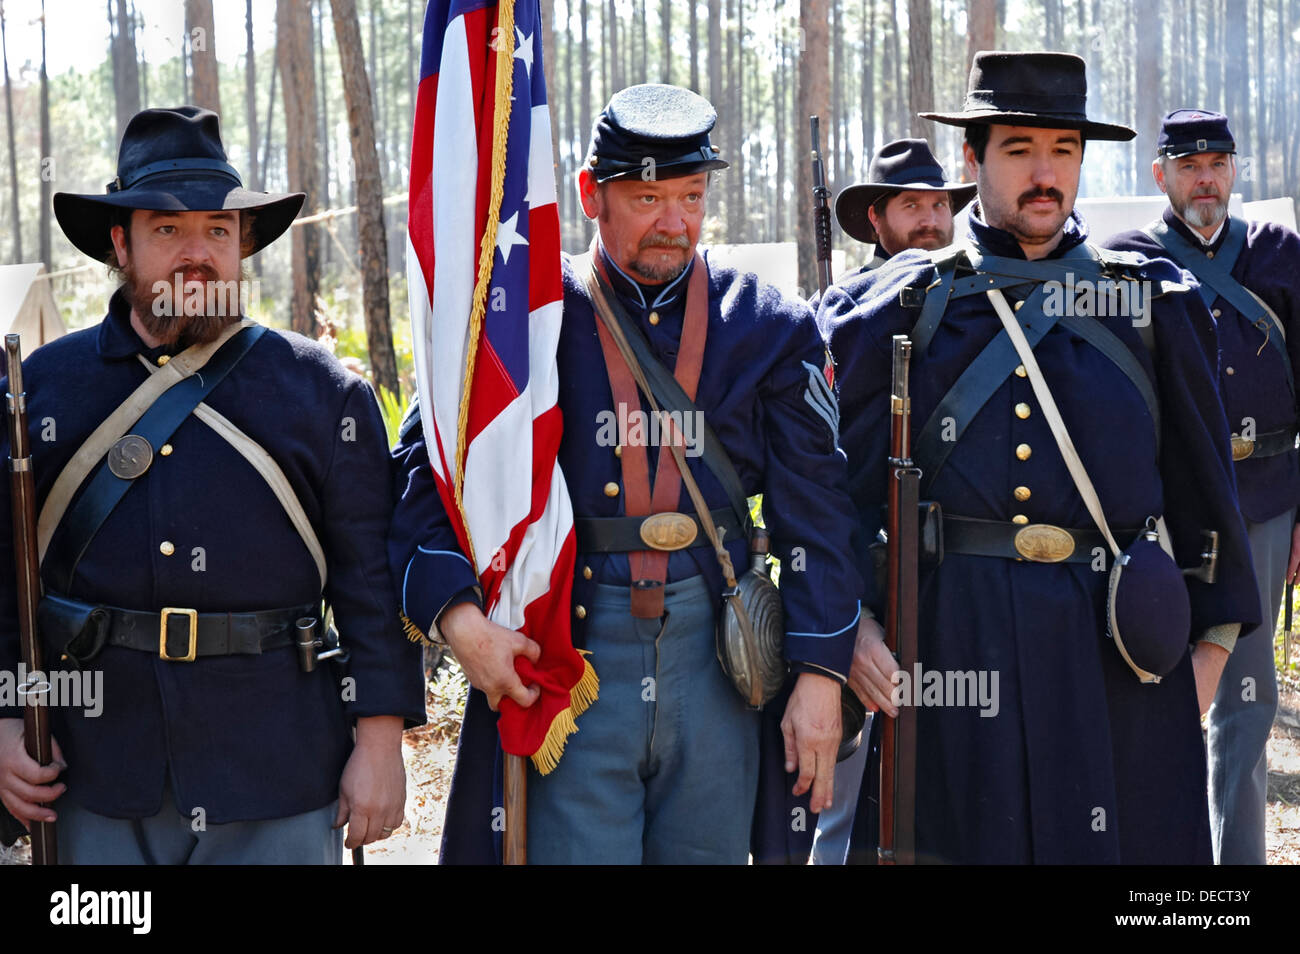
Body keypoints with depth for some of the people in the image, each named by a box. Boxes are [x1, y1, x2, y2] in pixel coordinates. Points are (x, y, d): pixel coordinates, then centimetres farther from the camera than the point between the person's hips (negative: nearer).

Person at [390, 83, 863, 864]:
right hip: (559, 664, -2)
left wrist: (821, 674, -1)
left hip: (715, 665, 2)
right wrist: (459, 617, -13)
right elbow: (425, 469, 1)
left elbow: (816, 510, 5)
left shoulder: (771, 326, 5)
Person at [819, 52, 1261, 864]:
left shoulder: (1150, 302, 10)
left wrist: (1213, 637, 10)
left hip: (1120, 636, 2)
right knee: (962, 836, 4)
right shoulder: (913, 306, 5)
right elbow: (846, 474, 4)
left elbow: (1203, 475, 12)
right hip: (958, 636, -1)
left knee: (1128, 838, 6)